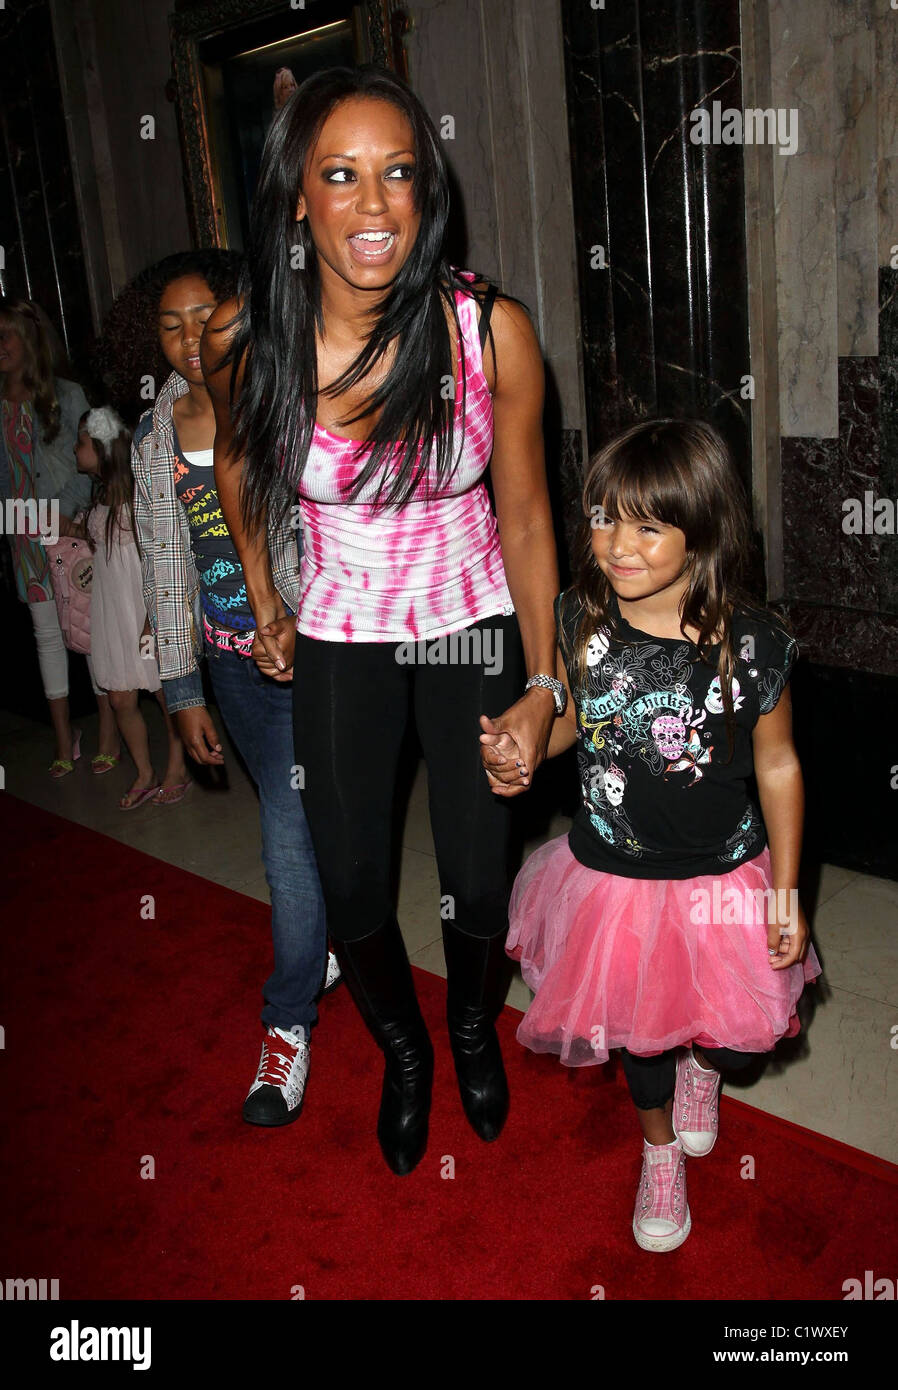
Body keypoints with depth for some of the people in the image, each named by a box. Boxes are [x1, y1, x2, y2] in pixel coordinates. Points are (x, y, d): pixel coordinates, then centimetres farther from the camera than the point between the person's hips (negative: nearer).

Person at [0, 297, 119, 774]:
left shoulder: (66, 395, -3)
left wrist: (68, 508, -19)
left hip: (74, 527, -3)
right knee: (47, 632, 8)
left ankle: (108, 728, 14)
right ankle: (64, 734, 18)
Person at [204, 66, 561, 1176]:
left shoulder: (491, 330, -20)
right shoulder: (243, 340, -16)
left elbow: (525, 518, -9)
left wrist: (543, 688, -8)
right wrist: (264, 601, 11)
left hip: (472, 625, -1)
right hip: (337, 635, 1)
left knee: (478, 887, 3)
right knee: (349, 890, 5)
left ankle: (474, 1031, 40)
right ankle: (403, 1051, 39)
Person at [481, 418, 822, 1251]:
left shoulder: (751, 648, -21)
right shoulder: (579, 624, -15)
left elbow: (777, 768, -7)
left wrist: (784, 893, -3)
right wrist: (521, 753, -17)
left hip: (725, 882, -1)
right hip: (613, 878, 2)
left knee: (737, 1040, 14)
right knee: (638, 1030, 20)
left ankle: (702, 1066, 55)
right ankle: (660, 1147, 53)